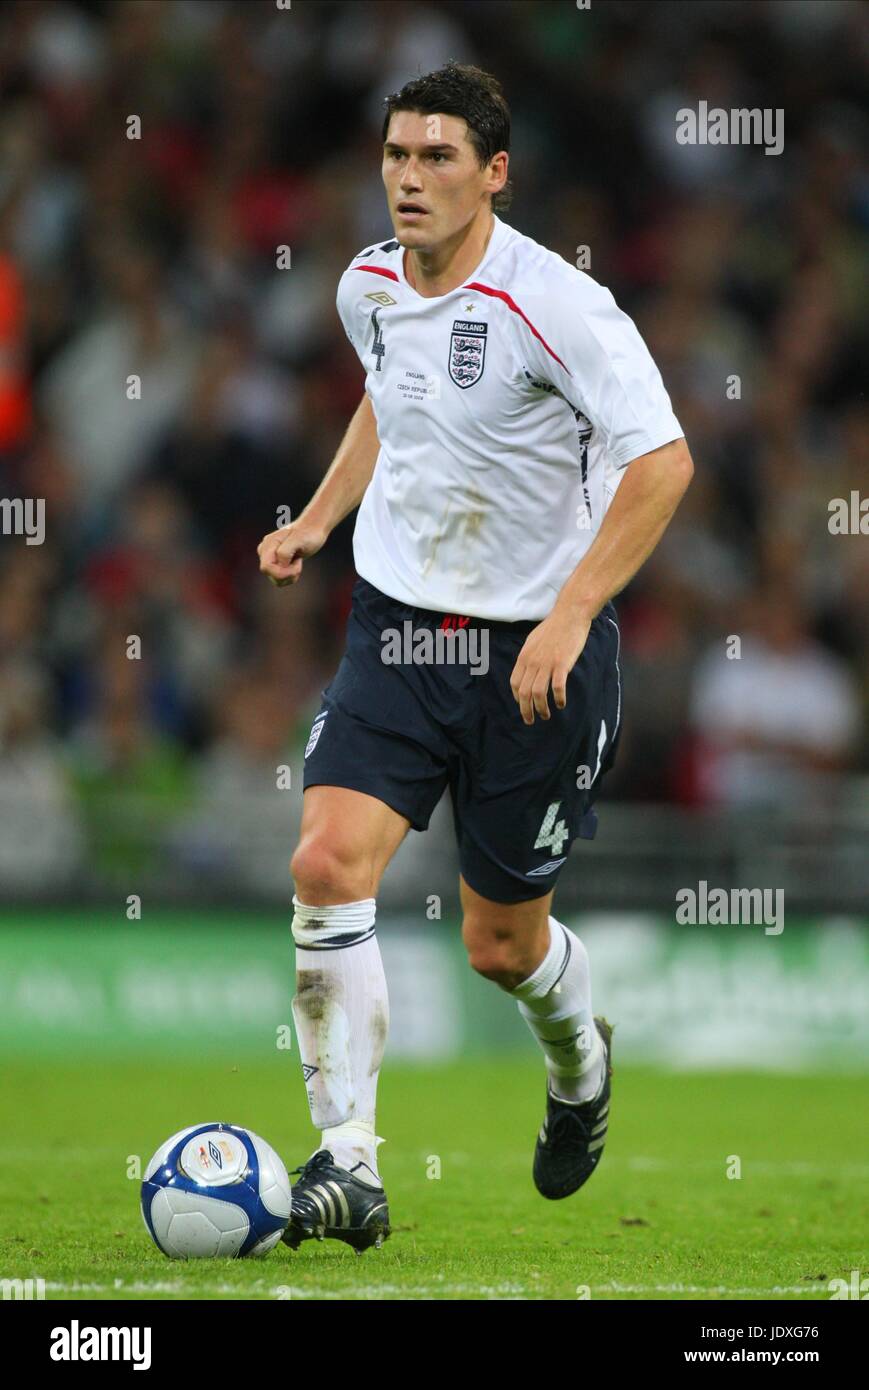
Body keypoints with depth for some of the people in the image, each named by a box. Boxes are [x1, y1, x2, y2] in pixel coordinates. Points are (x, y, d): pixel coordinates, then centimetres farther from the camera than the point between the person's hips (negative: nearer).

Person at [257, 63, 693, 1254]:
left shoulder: (558, 306, -19)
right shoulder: (369, 287, 2)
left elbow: (663, 463, -21)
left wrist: (568, 618, -27)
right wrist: (318, 518, 16)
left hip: (533, 649, -4)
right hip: (395, 629, 4)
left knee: (503, 942, 7)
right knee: (328, 865, -18)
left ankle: (579, 1058, 44)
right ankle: (348, 1165, -16)